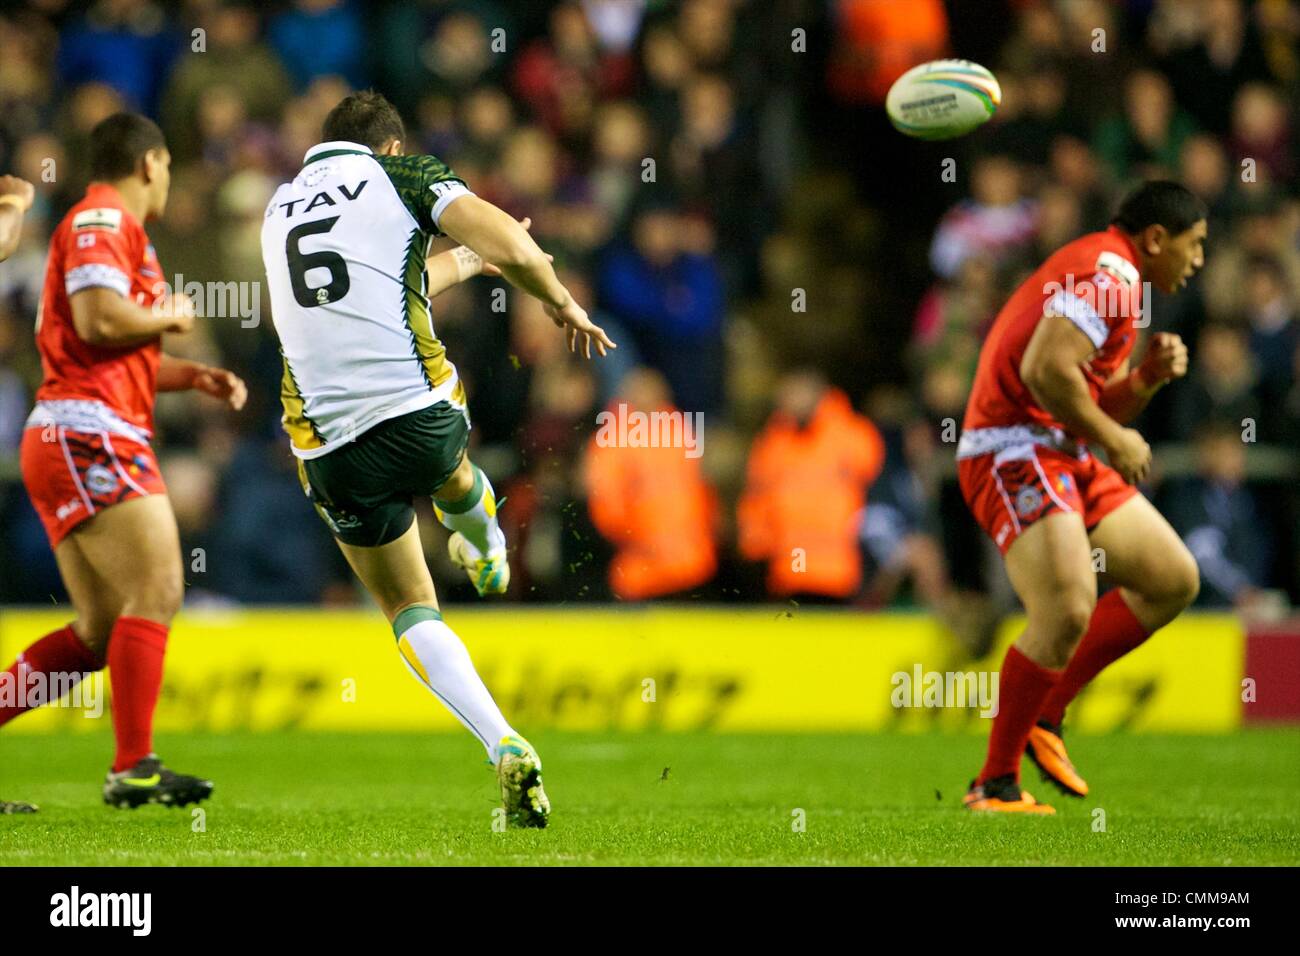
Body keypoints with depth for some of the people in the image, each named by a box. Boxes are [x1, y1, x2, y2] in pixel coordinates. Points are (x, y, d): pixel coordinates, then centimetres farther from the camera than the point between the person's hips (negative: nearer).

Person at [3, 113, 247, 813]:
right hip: (90, 435, -11)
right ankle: (133, 769, -20)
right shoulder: (102, 221, -6)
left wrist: (192, 376, 20)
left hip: (64, 442, 11)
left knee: (101, 633, 8)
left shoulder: (110, 226, 26)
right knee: (156, 592, -16)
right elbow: (100, 320, -22)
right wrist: (170, 315, -5)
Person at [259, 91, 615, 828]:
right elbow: (510, 248, -10)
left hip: (327, 448, 3)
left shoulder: (281, 209, 19)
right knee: (451, 472, 36)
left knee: (409, 609, 15)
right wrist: (562, 302, 9)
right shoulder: (400, 175, 3)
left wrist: (467, 262, 46)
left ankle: (506, 748, -3)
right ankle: (487, 556, 66)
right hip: (420, 408, -3)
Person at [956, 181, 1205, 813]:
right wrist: (1113, 440, -16)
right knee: (1067, 613, -24)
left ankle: (1043, 716, 11)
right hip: (1015, 451, -11)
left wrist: (1149, 375, 7)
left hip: (1065, 458, 11)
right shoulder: (1108, 272, -12)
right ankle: (995, 784, -13)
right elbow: (1046, 370, -25)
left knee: (1174, 580, 8)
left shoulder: (1117, 282, 22)